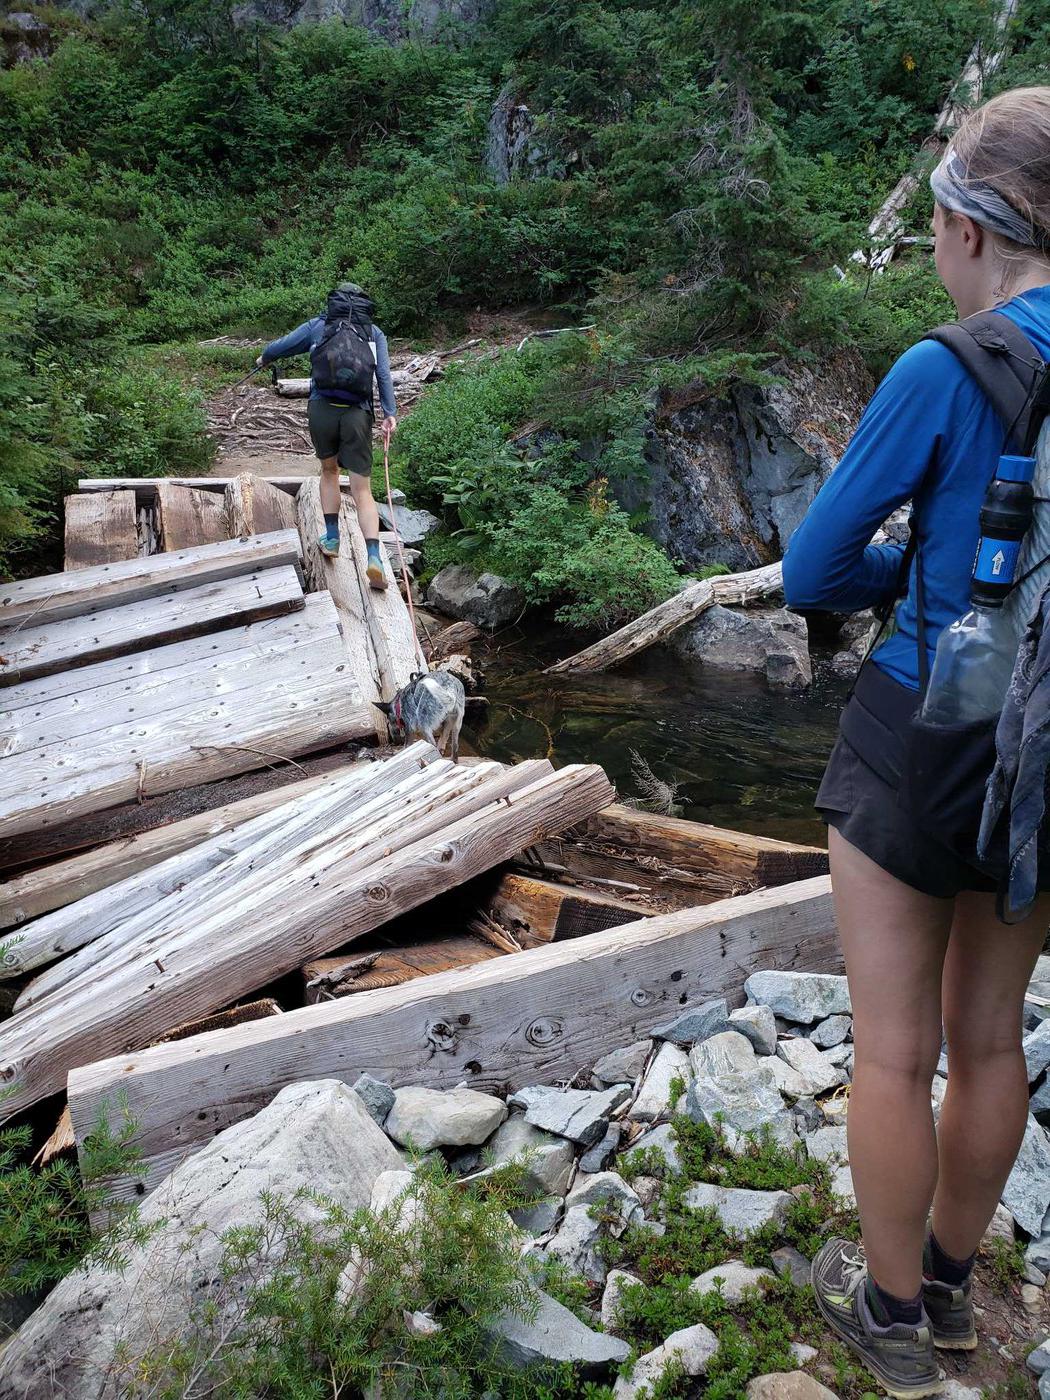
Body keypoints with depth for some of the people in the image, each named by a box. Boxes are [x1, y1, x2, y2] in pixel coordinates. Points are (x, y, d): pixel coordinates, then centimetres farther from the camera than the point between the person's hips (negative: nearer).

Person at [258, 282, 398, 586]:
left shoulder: (318, 325, 15)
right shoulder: (374, 333, 15)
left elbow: (282, 346, 24)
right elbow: (384, 376, 2)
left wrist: (264, 358, 44)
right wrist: (390, 414, -4)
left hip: (322, 409, 1)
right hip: (357, 414, 0)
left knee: (329, 470, 26)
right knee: (362, 490, -1)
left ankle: (331, 538, 24)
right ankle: (374, 557, -17)